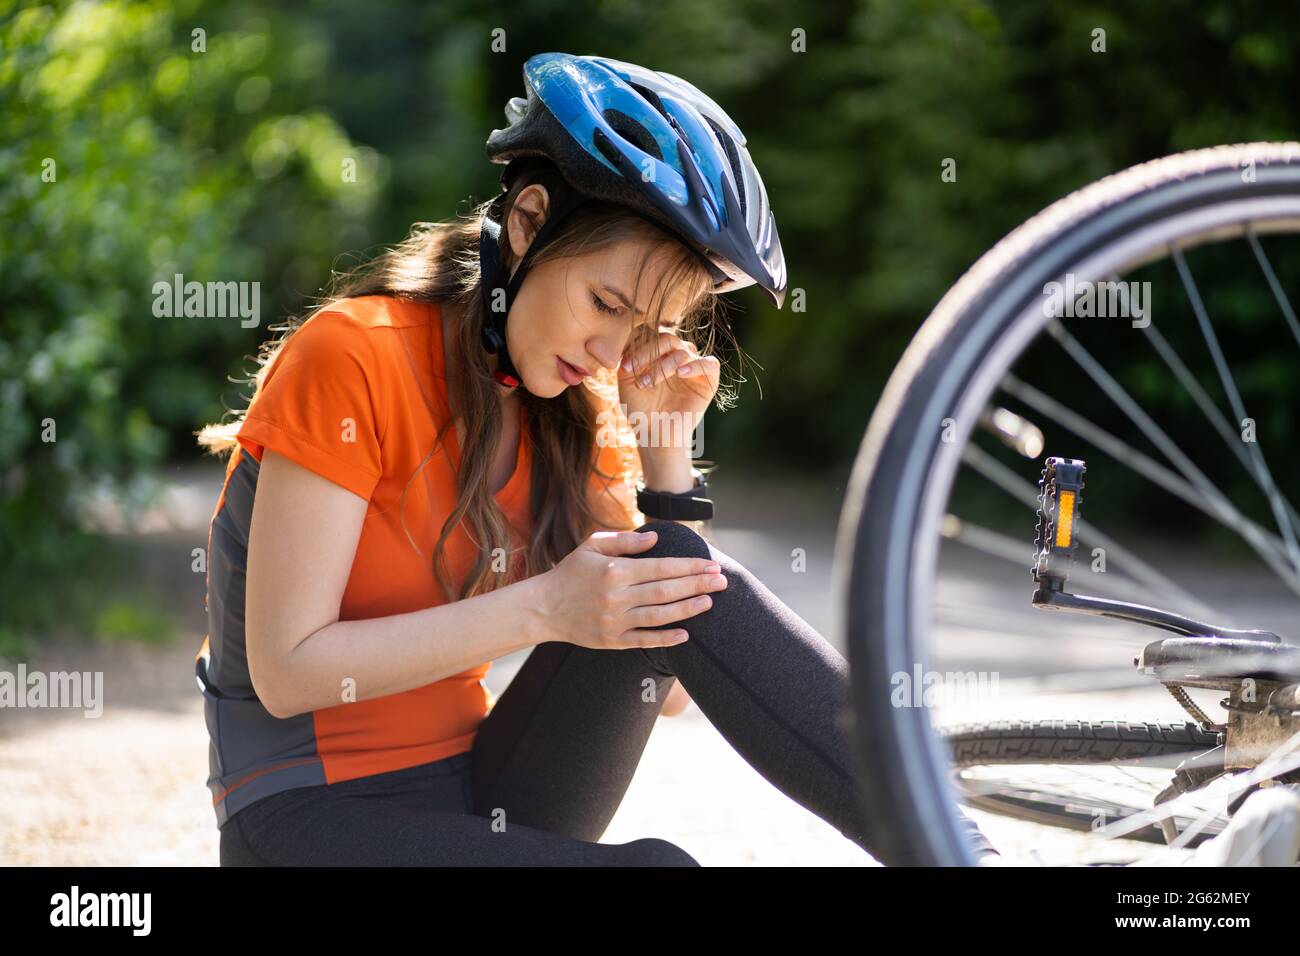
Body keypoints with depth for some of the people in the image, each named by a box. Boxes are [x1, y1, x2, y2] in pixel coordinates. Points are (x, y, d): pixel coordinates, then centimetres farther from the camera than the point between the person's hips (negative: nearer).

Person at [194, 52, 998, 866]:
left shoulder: (573, 409, 4)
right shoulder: (352, 357, -15)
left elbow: (662, 676, 1)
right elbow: (287, 670, -19)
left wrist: (666, 447, -7)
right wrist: (543, 609, -24)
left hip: (474, 791, 6)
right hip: (310, 816, -6)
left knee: (675, 569, -18)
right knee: (654, 871, -33)